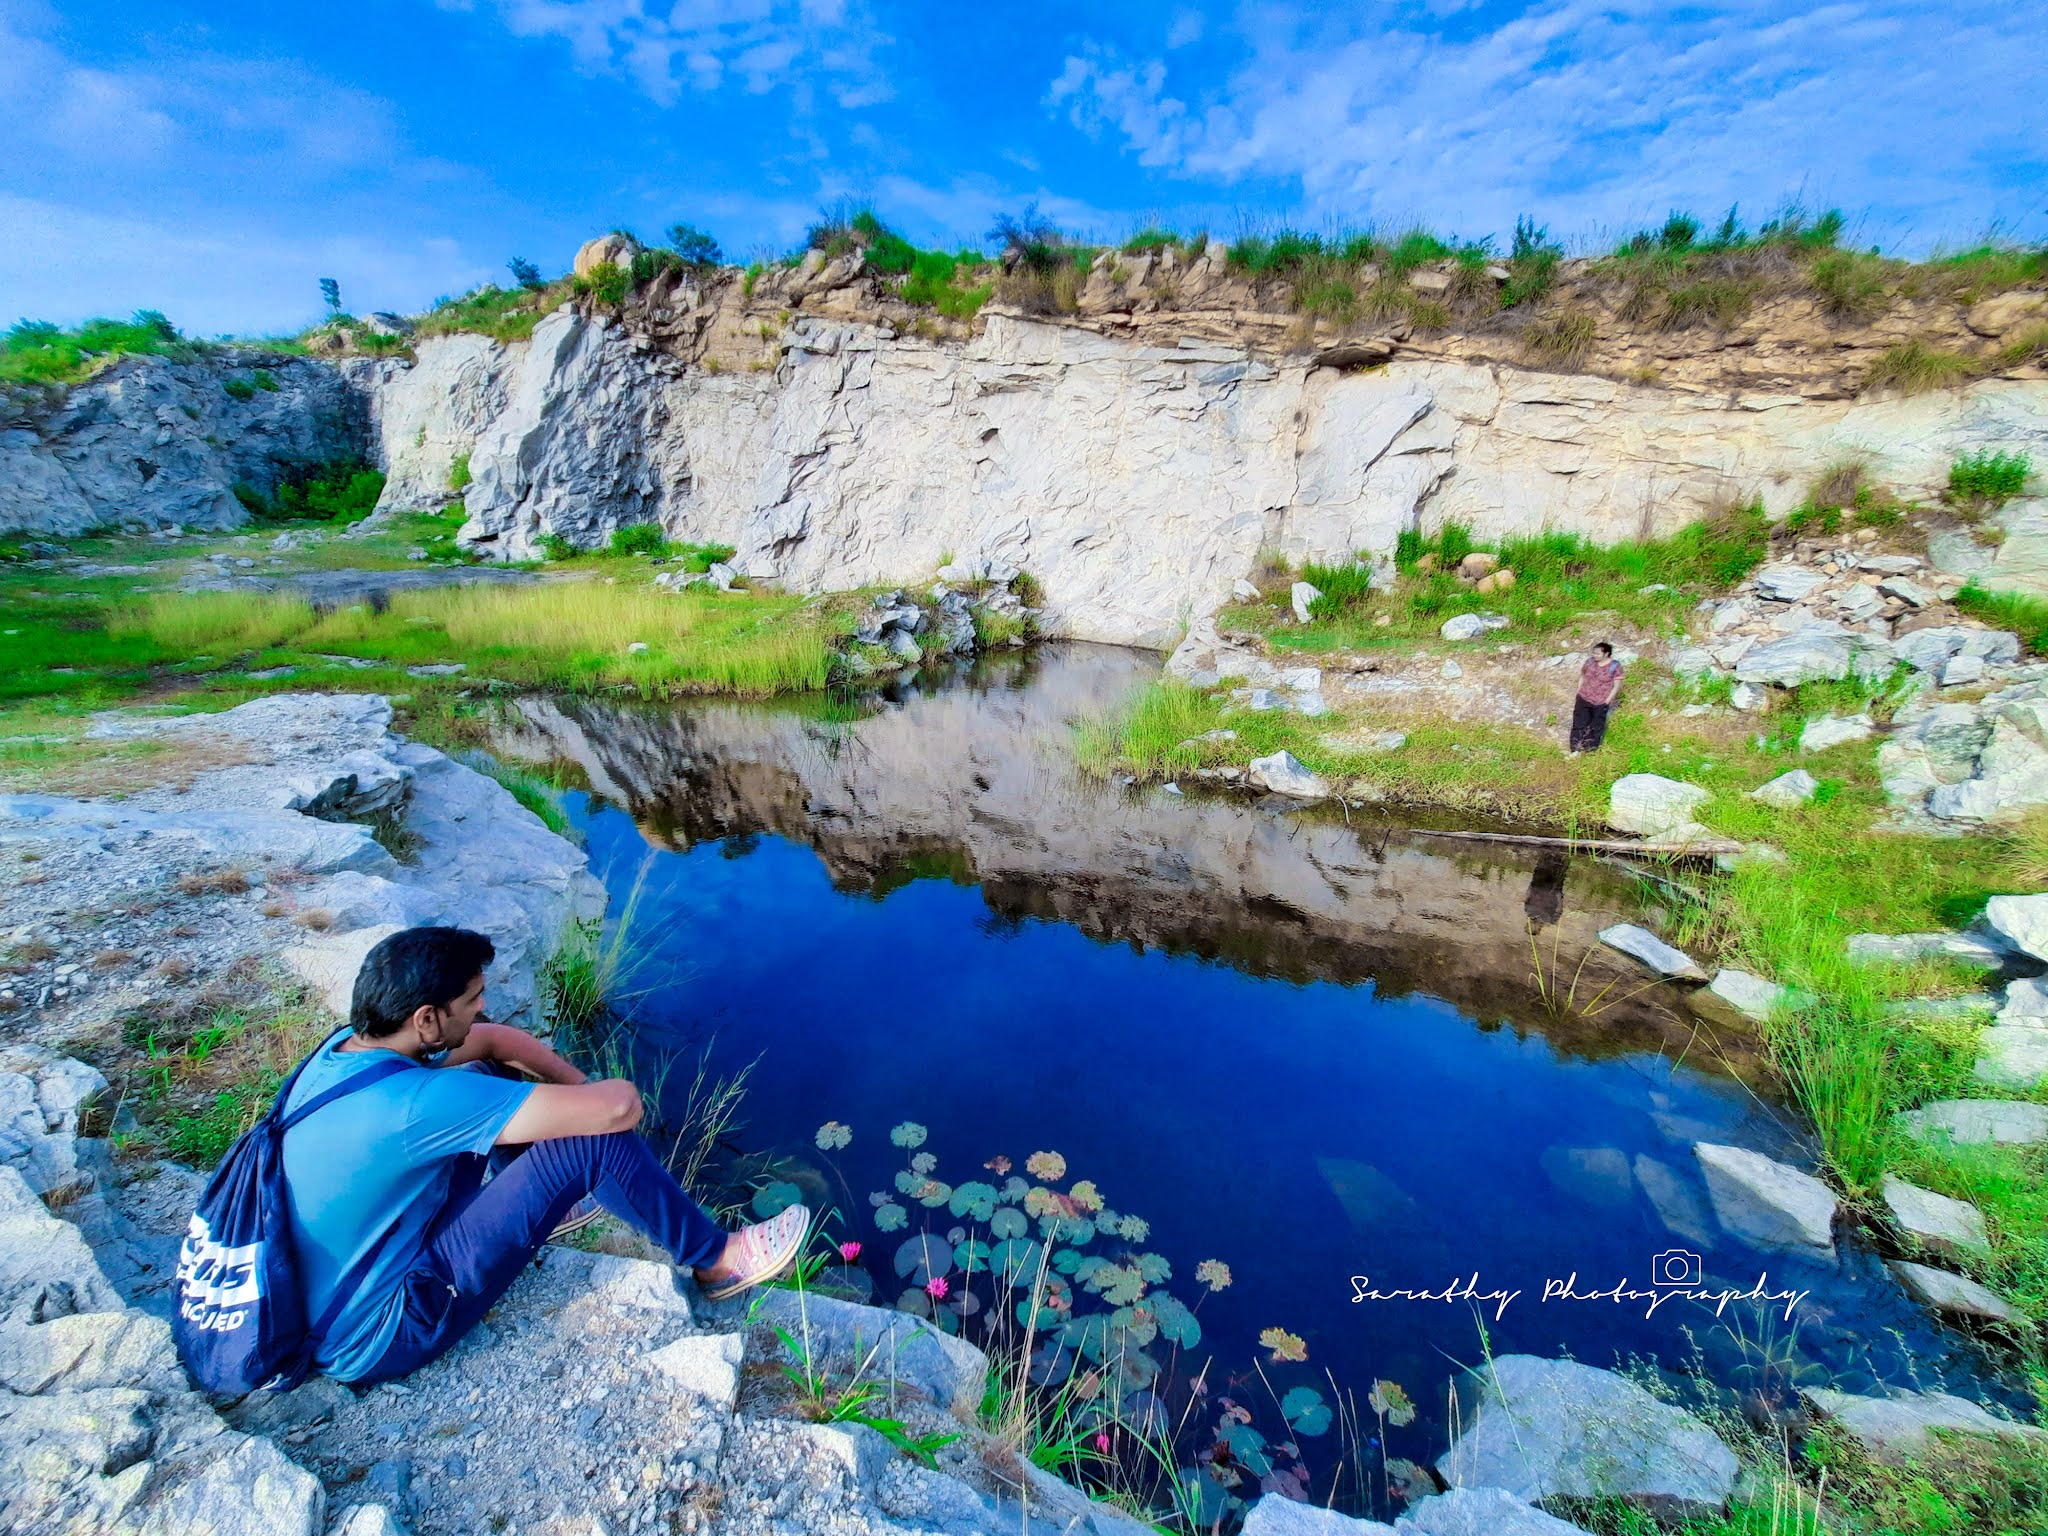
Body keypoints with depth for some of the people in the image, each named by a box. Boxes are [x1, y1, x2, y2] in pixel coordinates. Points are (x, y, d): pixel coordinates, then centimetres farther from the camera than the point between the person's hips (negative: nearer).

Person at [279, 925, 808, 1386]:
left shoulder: (348, 1044, -7)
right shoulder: (415, 1103, -34)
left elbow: (496, 1039, 7)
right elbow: (621, 1106, -35)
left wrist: (582, 1091, -1)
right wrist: (604, 1096, -11)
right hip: (379, 1340, -9)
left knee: (493, 1078, 7)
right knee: (592, 1140, -20)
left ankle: (543, 1201, 29)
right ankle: (715, 1262, -1)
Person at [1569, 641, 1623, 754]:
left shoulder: (1615, 666, -13)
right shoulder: (1590, 662, -2)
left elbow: (1616, 686, -9)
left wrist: (1607, 701, -12)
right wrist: (1578, 694, 8)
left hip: (1601, 703, -3)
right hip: (1583, 699, 3)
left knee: (1596, 727, 12)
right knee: (1579, 724, 7)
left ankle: (1591, 750, 27)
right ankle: (1576, 749, 16)